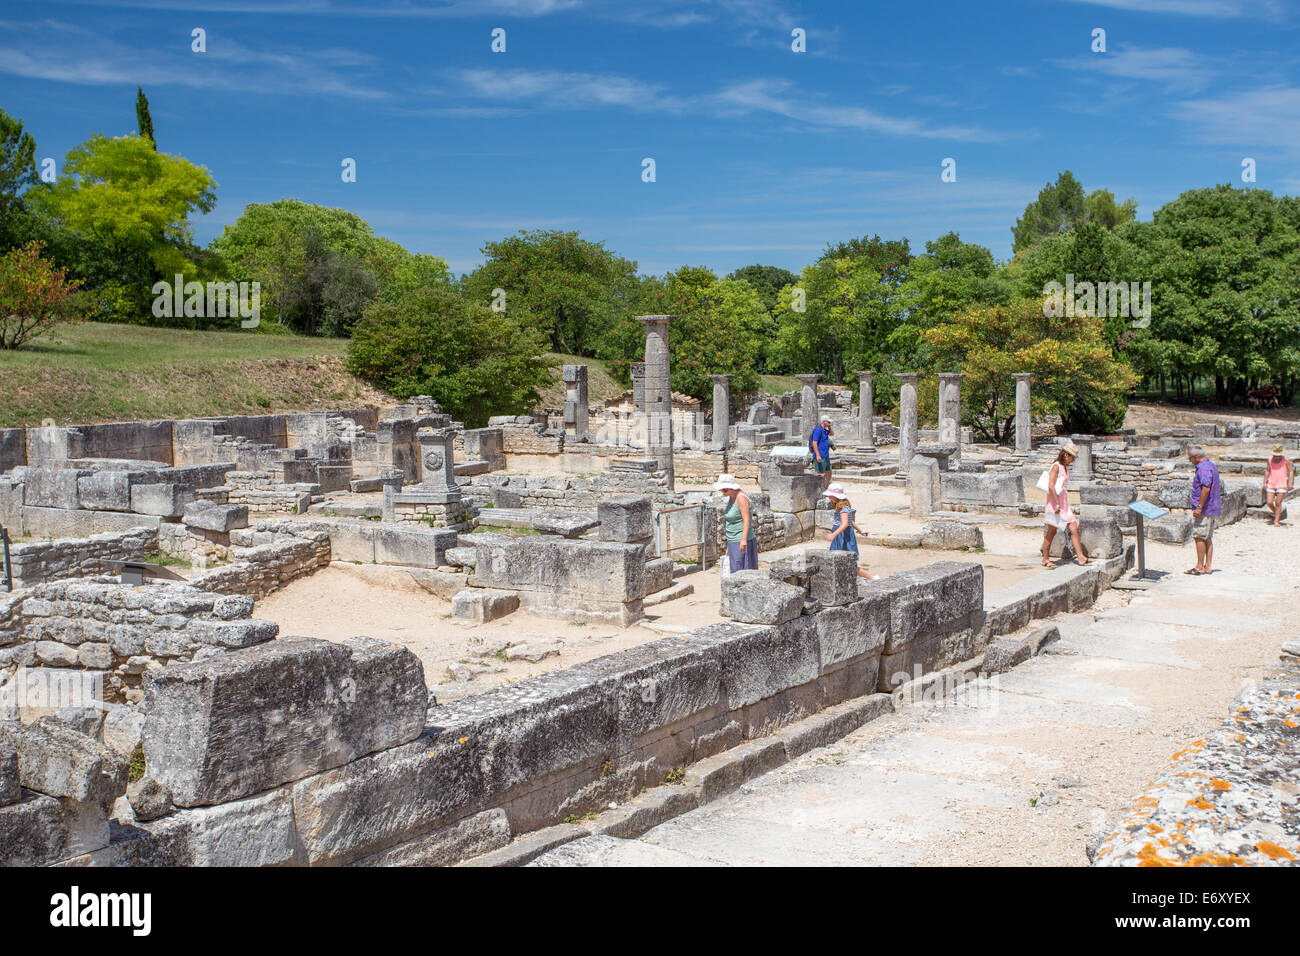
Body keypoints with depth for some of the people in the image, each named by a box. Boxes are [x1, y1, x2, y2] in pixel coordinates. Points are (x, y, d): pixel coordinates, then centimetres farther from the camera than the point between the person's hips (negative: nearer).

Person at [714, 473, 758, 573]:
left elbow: (746, 520, -25)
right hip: (733, 541, 9)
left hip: (741, 543, -9)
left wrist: (743, 539, -34)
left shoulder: (741, 498, -18)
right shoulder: (731, 497, 9)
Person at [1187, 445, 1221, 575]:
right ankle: (1208, 566, 12)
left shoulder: (1203, 468, -16)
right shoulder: (1211, 465, 17)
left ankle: (1200, 567, -2)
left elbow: (1206, 488, -25)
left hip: (1204, 510, -10)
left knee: (1199, 537, -5)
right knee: (1207, 538, 11)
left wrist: (1199, 507, -23)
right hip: (1213, 509, 10)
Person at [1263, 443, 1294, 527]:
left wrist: (1291, 483, -11)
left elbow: (1291, 471, -3)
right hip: (1271, 485, 3)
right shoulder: (1270, 460, 5)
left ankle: (1276, 521, 3)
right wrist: (1265, 482, 12)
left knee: (1278, 503, -5)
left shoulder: (1286, 460, -4)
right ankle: (1276, 514, 26)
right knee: (1269, 502, -4)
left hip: (1282, 485, -3)